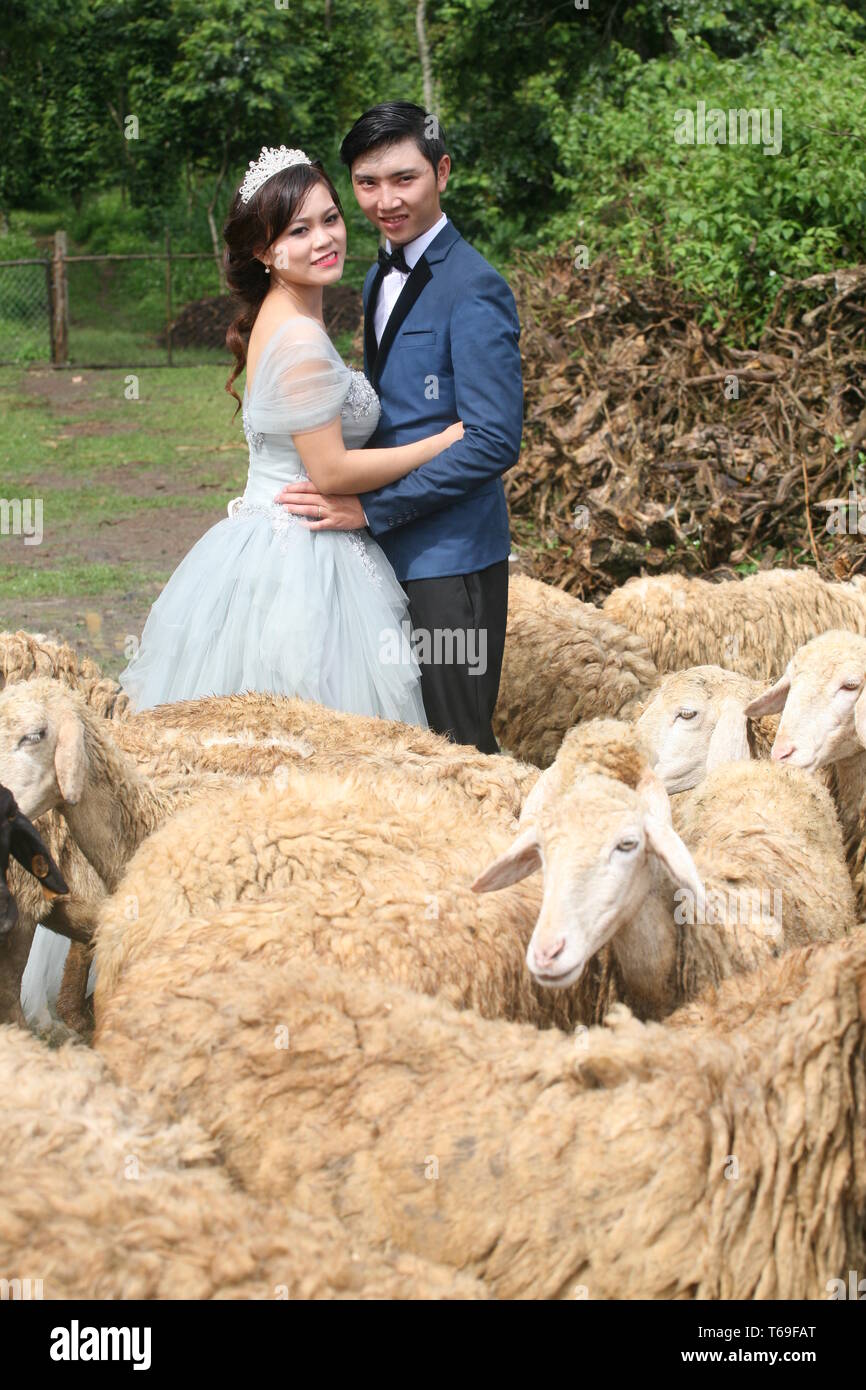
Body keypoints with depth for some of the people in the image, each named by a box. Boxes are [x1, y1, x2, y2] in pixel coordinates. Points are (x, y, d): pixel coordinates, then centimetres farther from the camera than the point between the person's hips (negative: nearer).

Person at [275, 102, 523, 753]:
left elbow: (494, 440, -20)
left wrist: (370, 506, -18)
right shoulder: (382, 278, 14)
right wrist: (349, 493, 6)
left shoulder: (474, 290, -15)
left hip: (451, 559, -8)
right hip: (391, 549, 8)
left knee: (455, 743, -2)